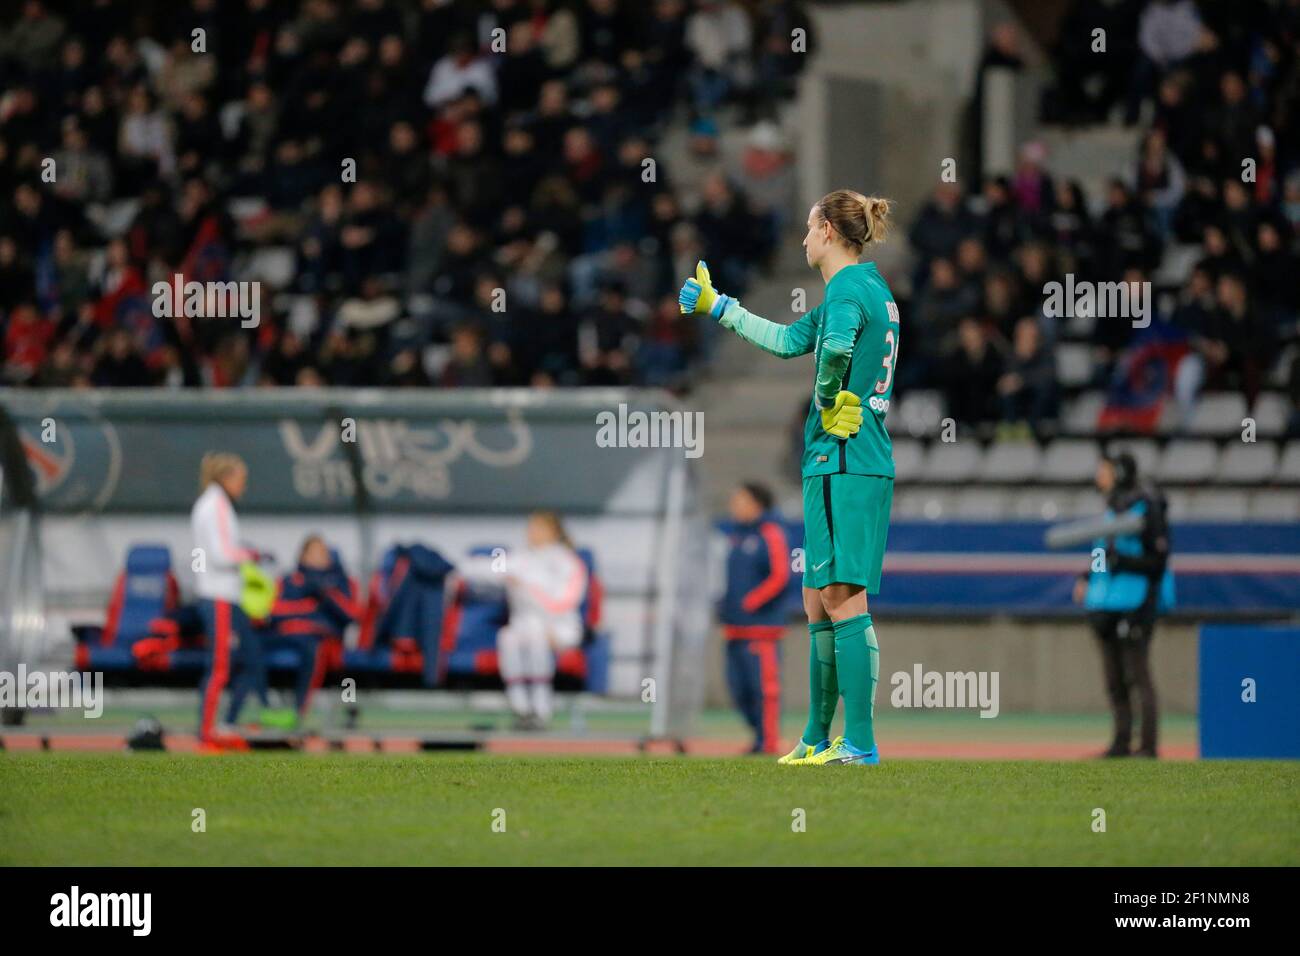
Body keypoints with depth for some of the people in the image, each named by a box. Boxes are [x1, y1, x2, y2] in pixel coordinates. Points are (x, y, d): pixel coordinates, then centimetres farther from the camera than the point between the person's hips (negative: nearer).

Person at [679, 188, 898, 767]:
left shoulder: (848, 289, -10)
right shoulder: (866, 287, 20)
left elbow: (836, 348, -34)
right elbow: (790, 340, 33)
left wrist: (829, 402, -16)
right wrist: (716, 306, 41)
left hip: (843, 461, -10)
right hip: (866, 465, 10)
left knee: (844, 599, -11)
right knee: (819, 604, 15)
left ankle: (860, 744, -14)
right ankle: (818, 739, 21)